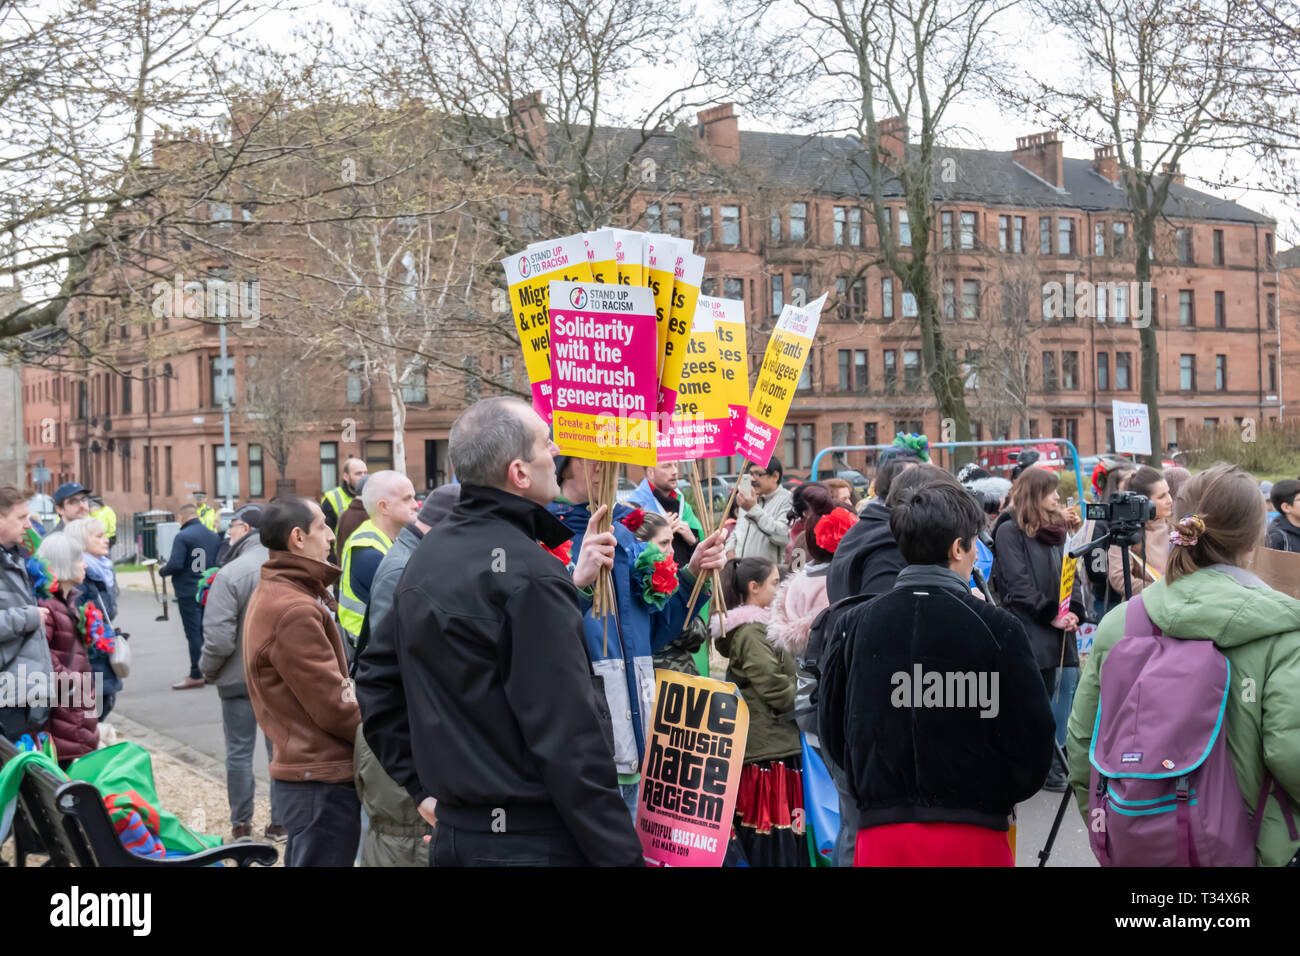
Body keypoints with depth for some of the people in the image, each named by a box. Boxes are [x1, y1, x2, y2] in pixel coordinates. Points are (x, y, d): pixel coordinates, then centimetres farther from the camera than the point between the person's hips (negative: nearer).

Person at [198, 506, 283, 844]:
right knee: (281, 750, 12)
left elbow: (219, 637, -20)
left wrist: (207, 670, -2)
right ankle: (279, 823, 18)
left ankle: (241, 825, 17)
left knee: (239, 752, 10)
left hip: (240, 677, -4)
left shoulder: (231, 574, -18)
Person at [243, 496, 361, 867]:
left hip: (300, 767, 10)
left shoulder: (270, 594, 14)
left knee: (301, 858, 18)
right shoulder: (295, 610, -20)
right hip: (322, 780, -10)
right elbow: (333, 707, -18)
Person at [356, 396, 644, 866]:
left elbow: (376, 680, 18)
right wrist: (623, 856, -17)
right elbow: (570, 741, -22)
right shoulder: (529, 574, -19)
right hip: (534, 841, -8)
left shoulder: (425, 558, 9)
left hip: (454, 832, 8)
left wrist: (425, 784, 17)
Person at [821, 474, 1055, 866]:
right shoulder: (995, 627, -10)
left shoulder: (861, 623, 0)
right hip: (972, 835, -3)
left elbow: (834, 729, 7)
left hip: (880, 831, 3)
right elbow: (1032, 738, -7)